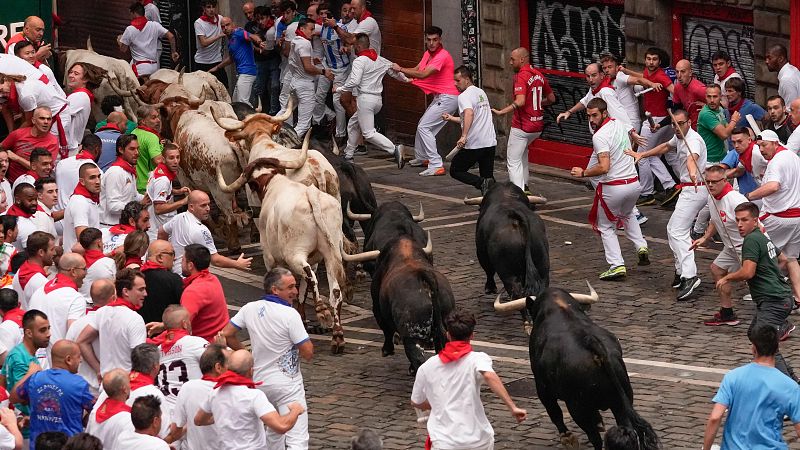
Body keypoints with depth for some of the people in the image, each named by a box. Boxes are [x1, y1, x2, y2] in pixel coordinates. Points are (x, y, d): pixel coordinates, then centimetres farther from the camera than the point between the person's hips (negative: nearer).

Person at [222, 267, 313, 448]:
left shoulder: (250, 309, 0)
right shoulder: (290, 315, -17)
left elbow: (226, 334, 5)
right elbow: (308, 353, -16)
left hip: (260, 381, 7)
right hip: (287, 384, -7)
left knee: (272, 434, 27)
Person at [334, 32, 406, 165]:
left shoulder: (359, 61, -9)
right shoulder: (380, 60, 10)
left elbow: (354, 82, -18)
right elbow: (395, 72, 21)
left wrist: (338, 89, -4)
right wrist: (406, 79, 42)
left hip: (365, 99, -8)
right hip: (378, 100, 8)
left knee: (368, 133, -9)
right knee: (353, 125, 24)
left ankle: (394, 150, -24)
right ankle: (348, 155, 30)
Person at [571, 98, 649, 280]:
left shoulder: (599, 136, -19)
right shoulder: (619, 125, 7)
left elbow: (604, 167, -27)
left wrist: (583, 172, -14)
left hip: (613, 187, -8)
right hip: (633, 182, 8)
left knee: (606, 227, 10)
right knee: (627, 214, 36)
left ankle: (617, 265, -2)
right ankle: (641, 247, 19)